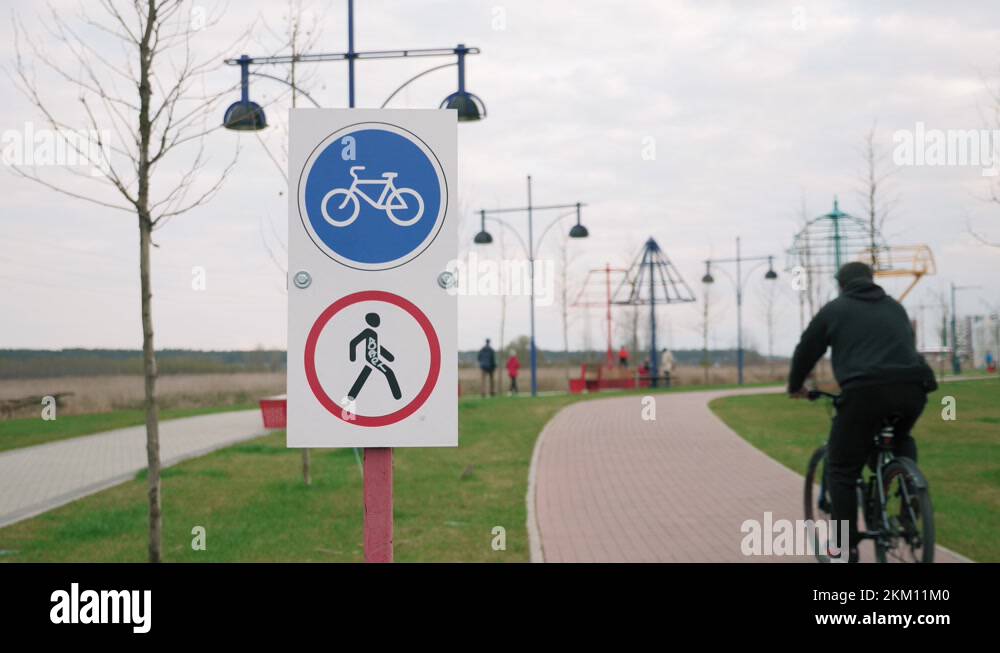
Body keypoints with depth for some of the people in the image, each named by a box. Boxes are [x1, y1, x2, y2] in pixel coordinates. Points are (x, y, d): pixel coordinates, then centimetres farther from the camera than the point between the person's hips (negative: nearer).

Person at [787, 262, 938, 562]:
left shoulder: (834, 310, 17)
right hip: (913, 388, 4)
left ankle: (846, 546, 7)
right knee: (901, 437, 37)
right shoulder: (895, 307, 28)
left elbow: (806, 350, 22)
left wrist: (795, 386, 38)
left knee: (842, 469, 8)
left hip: (866, 391, -4)